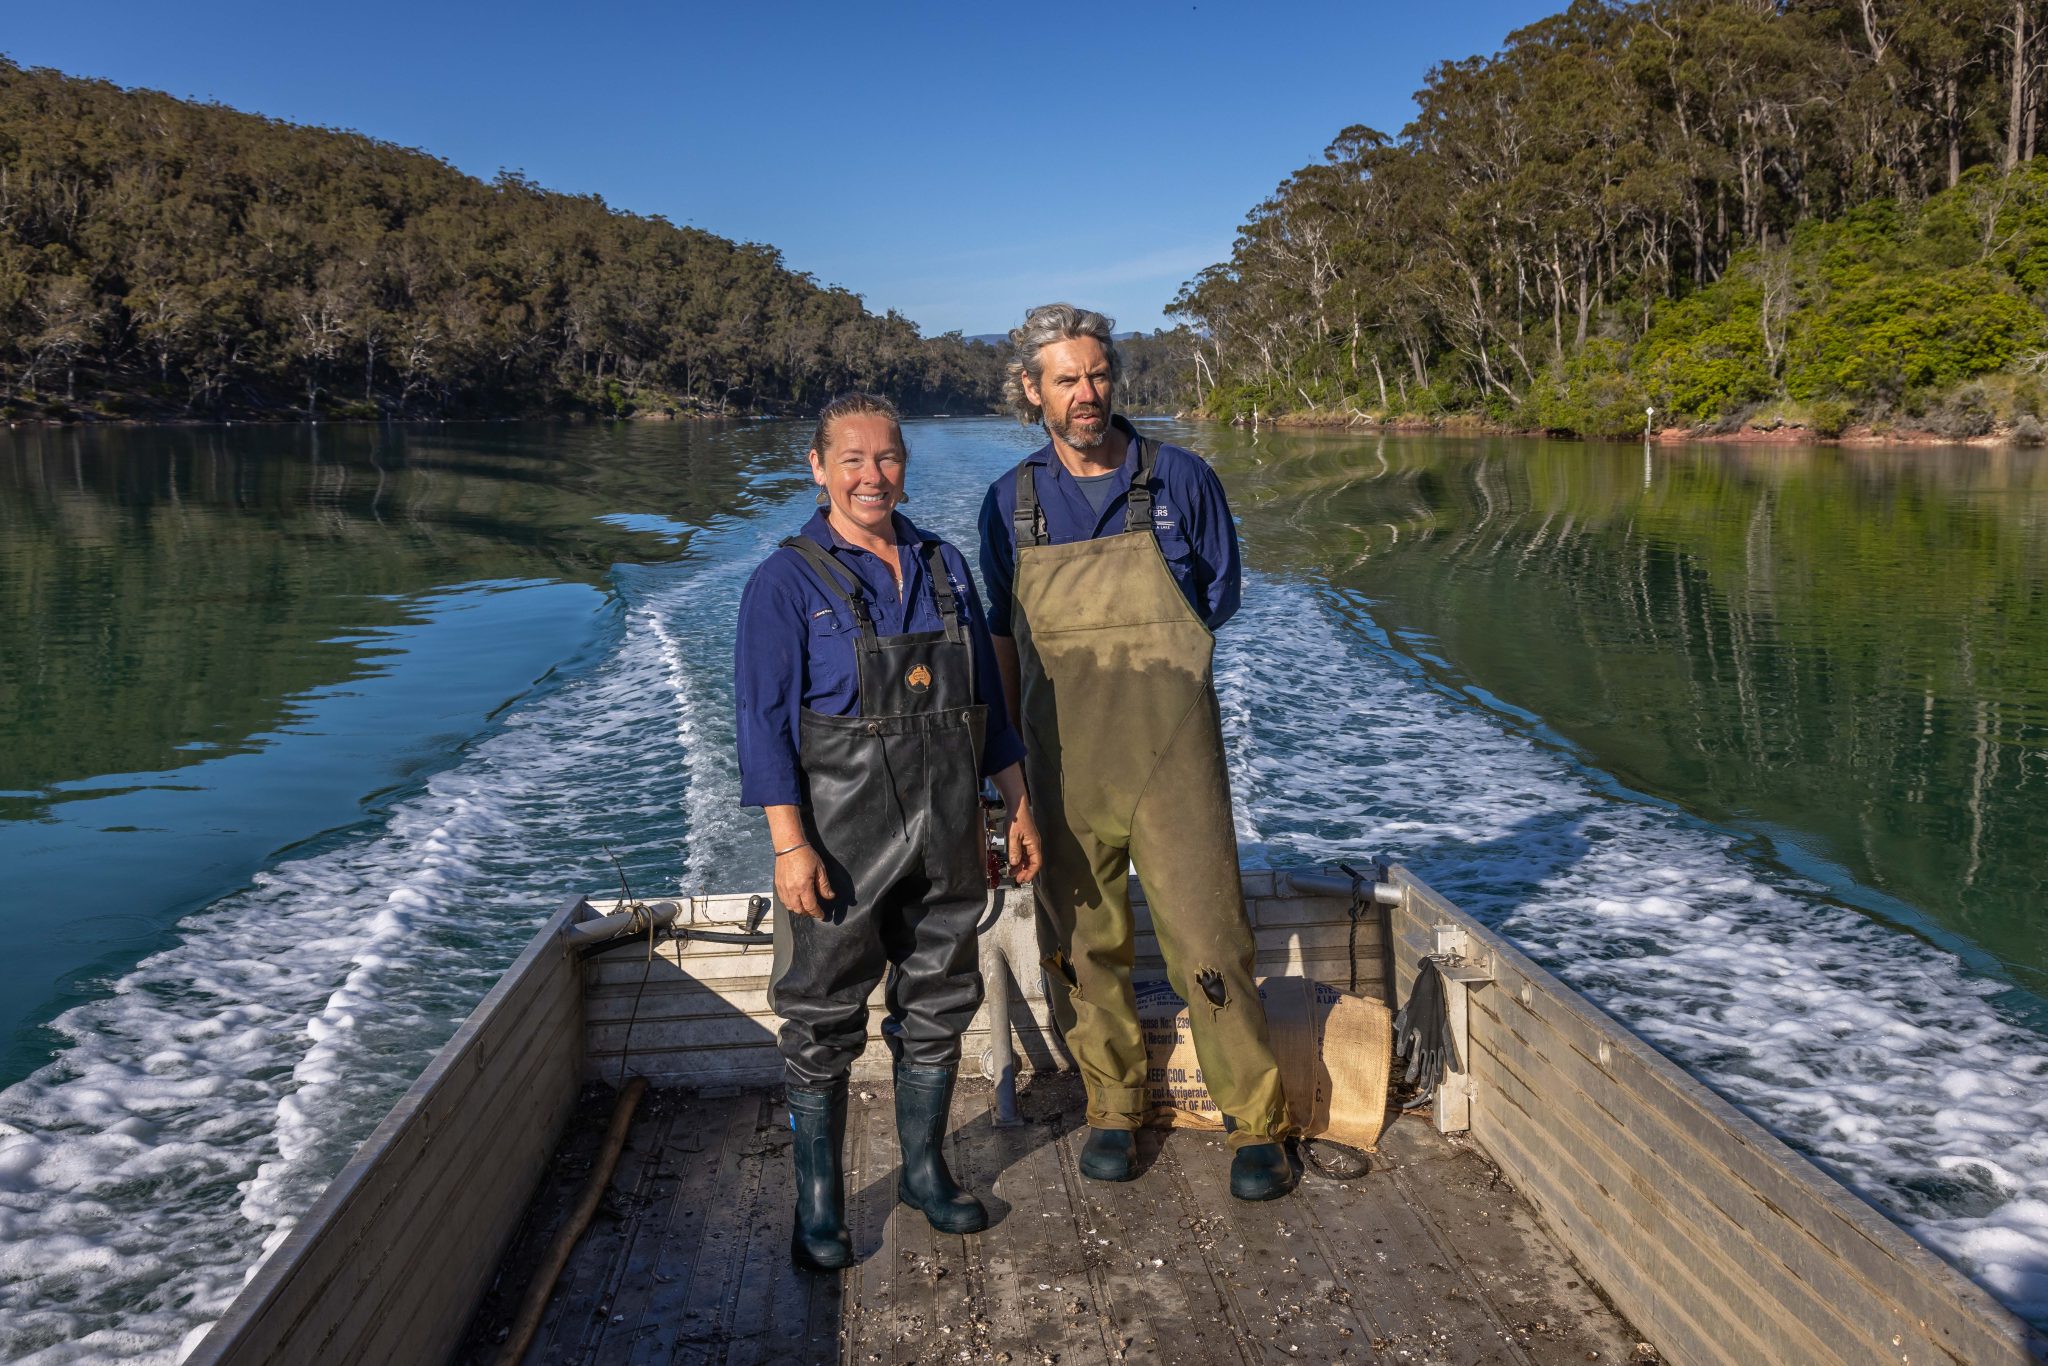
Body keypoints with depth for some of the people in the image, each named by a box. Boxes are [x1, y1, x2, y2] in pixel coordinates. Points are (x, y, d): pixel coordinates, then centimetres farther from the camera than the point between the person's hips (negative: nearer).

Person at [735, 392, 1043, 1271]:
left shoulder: (943, 566, 8)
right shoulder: (787, 582, -7)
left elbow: (985, 697, 13)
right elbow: (765, 722, -11)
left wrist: (1018, 807, 11)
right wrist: (789, 845, -17)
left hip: (944, 833, 5)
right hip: (842, 835, -5)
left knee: (938, 1001, 15)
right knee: (825, 1019, 5)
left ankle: (925, 1169, 33)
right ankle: (818, 1200, 21)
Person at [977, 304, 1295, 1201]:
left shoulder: (1181, 480, 1)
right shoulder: (1009, 505, 7)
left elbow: (1216, 602, 10)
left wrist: (1132, 681, 7)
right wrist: (1017, 744, 8)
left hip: (1172, 762, -2)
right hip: (1061, 770, 3)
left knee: (1209, 944, -3)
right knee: (1082, 950, 10)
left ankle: (1255, 1124, 12)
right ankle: (1113, 1109, 28)